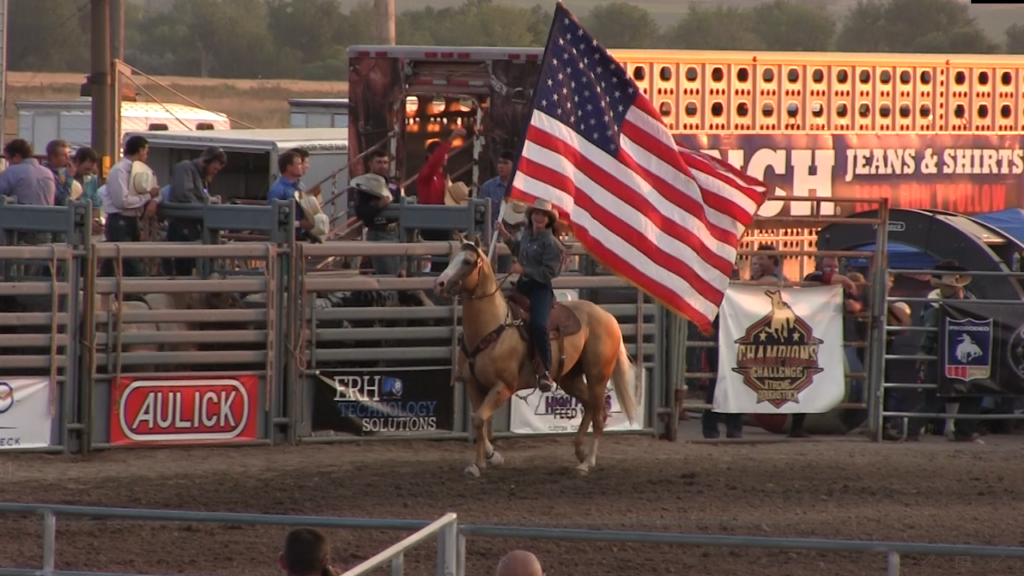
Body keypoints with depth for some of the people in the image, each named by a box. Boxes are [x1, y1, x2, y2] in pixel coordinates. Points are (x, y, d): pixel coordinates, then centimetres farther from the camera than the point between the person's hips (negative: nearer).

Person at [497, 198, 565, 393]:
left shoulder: (551, 243, -13)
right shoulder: (527, 234, 10)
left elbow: (549, 272, -17)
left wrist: (523, 270, -19)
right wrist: (505, 235, 23)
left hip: (541, 289, -9)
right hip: (523, 286, 9)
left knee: (538, 324, -28)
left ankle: (545, 371, -20)